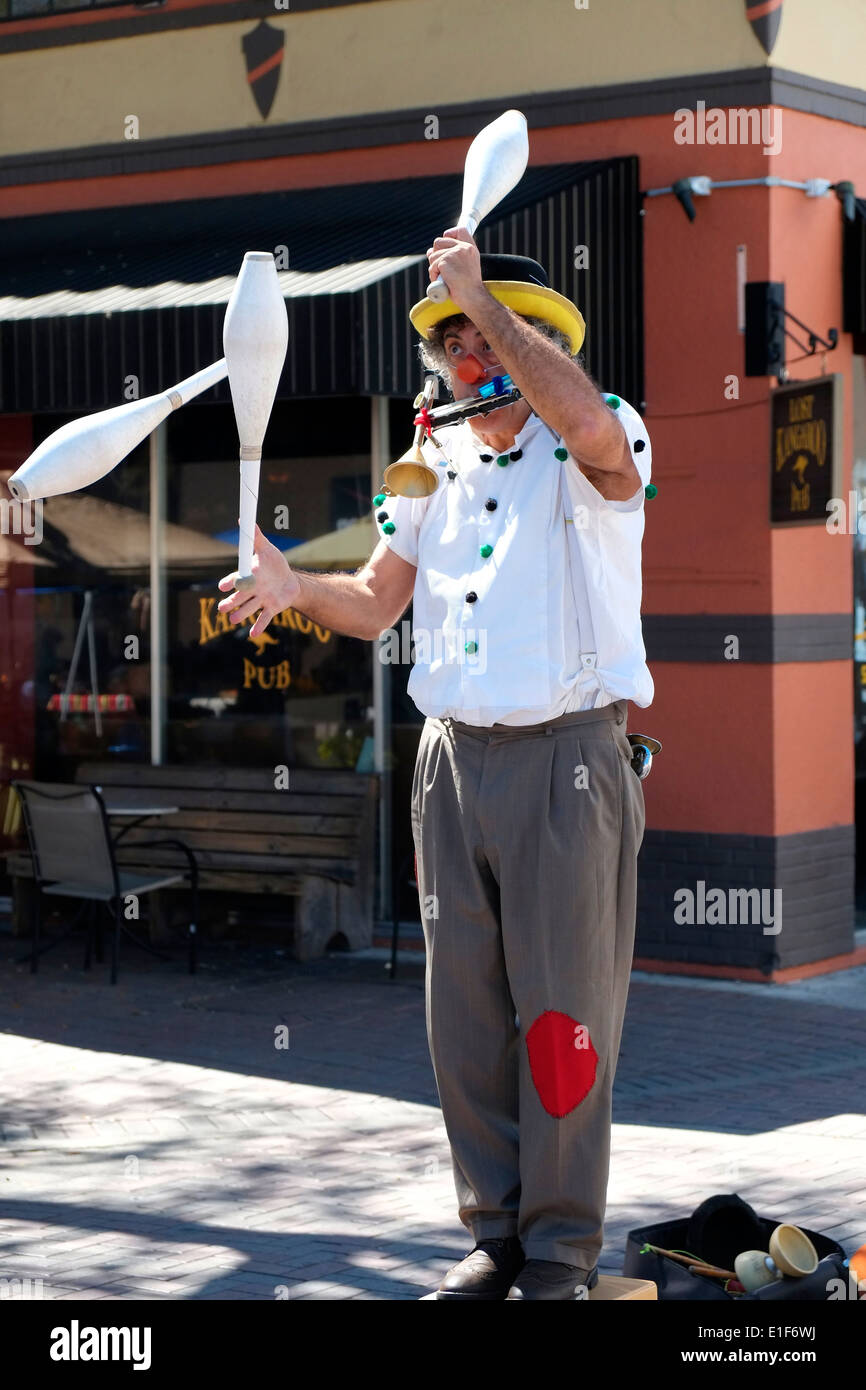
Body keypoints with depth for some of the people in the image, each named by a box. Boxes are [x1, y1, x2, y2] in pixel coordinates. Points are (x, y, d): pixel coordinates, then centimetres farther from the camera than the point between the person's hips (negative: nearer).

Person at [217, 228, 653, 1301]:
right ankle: (496, 1237, 19)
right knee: (466, 1012, 8)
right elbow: (377, 601, 18)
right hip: (453, 761, 6)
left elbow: (586, 423, -30)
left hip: (568, 762, -6)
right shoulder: (432, 467, 15)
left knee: (564, 1014, -1)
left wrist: (483, 292, -21)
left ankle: (562, 1250, 9)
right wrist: (296, 589, -4)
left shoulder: (590, 455, -4)